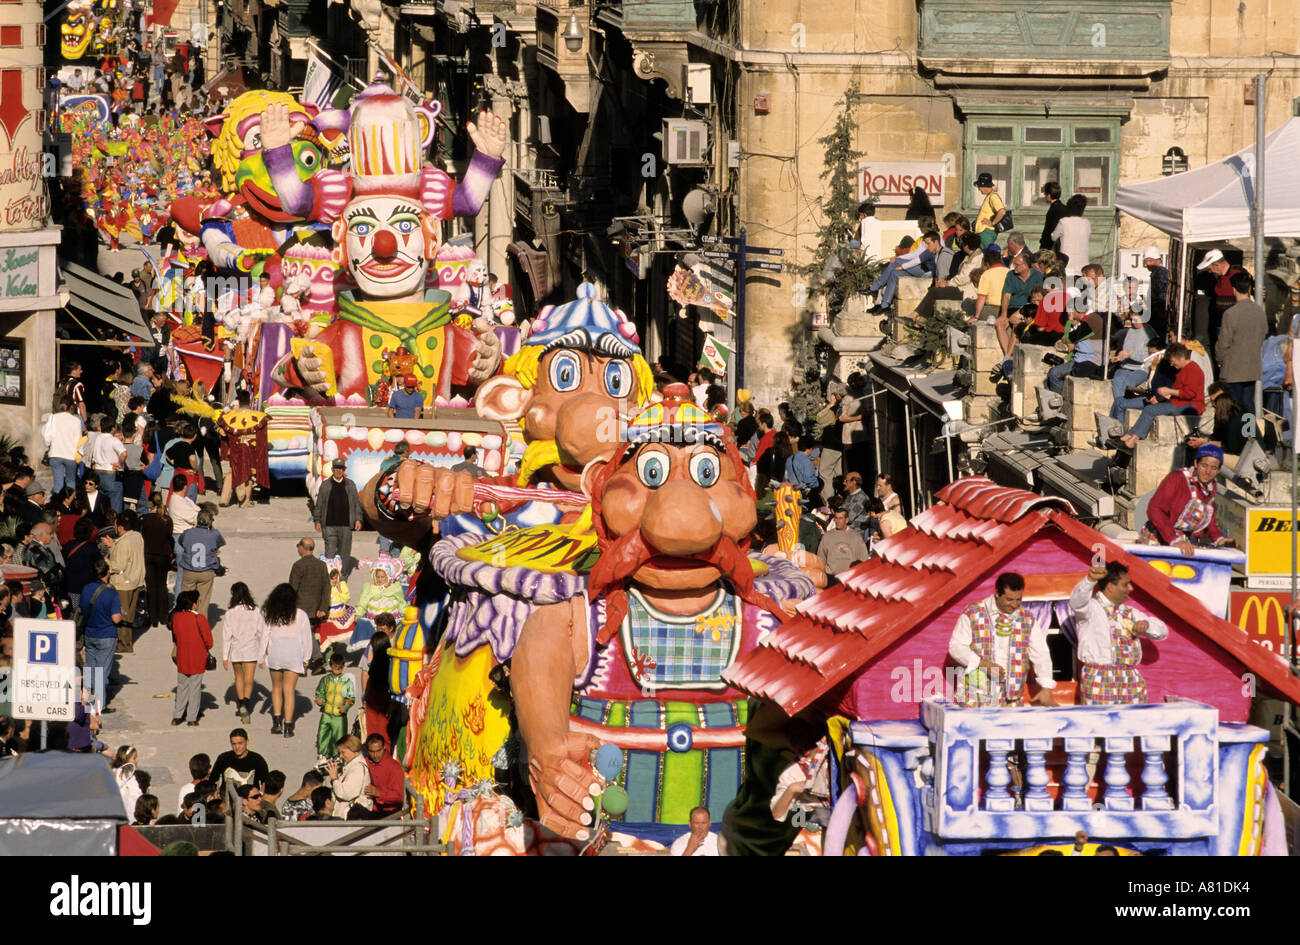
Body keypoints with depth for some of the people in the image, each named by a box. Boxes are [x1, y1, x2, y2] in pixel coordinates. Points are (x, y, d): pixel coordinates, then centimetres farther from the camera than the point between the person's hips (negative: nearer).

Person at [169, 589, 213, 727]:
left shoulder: (176, 617, -4)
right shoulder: (199, 618, -16)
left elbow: (174, 637, 8)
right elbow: (208, 640, -9)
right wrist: (206, 649, 11)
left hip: (182, 658, 3)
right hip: (198, 659, -3)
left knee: (182, 686, 14)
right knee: (195, 687, 5)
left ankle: (177, 716, 11)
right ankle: (192, 718, 7)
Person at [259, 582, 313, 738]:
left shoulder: (270, 615, -4)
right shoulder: (300, 615, -6)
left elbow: (265, 635, 1)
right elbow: (306, 637, -1)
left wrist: (262, 656, 10)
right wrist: (306, 658, 9)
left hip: (274, 654, 1)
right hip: (294, 655, -1)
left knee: (276, 687, 19)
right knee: (289, 690, 2)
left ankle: (277, 721, 10)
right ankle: (288, 726, -1)